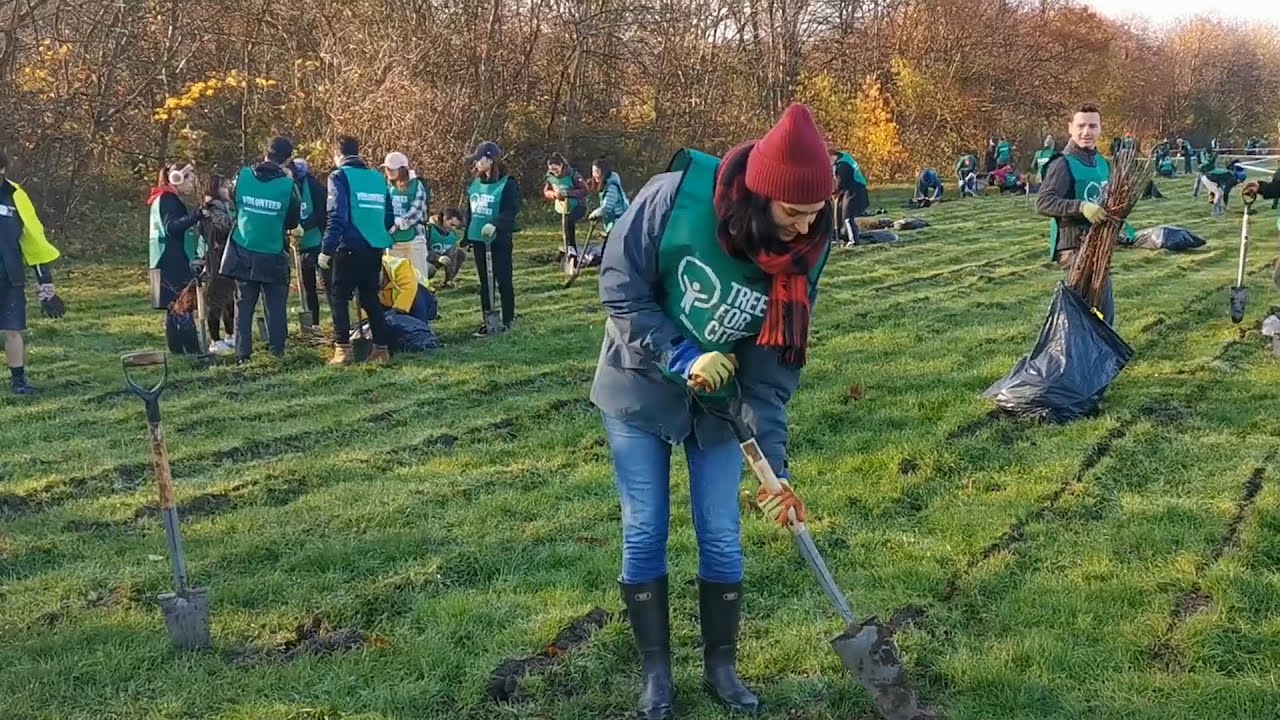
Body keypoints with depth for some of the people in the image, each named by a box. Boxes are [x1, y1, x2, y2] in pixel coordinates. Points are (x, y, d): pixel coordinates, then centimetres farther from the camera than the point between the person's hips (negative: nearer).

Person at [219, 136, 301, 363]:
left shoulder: (242, 176, -4)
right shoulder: (287, 185, -10)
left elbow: (232, 206, 10)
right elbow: (293, 221, 2)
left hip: (242, 253, 2)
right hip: (273, 256, -2)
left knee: (244, 305, 8)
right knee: (275, 306, 7)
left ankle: (242, 354, 5)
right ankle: (277, 351, 4)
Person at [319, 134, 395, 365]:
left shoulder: (340, 176, -5)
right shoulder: (378, 177, 13)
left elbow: (337, 216, -14)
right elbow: (389, 217, 14)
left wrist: (326, 250, -13)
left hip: (350, 248, -5)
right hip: (376, 249, 6)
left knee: (338, 296, 5)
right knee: (370, 297, 15)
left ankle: (343, 348, -1)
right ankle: (381, 348, 12)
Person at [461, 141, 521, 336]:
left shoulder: (507, 184, -10)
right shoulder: (474, 183, 10)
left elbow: (511, 210, -19)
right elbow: (467, 210, 15)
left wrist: (495, 224, -31)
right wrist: (468, 232, 10)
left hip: (500, 240, -6)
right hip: (479, 239, 6)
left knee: (503, 280, 1)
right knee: (485, 282, 10)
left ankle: (508, 320, 10)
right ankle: (488, 321, 17)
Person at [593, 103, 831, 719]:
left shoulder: (802, 253, -16)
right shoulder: (677, 196, -26)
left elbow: (774, 366, -12)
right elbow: (620, 286, -18)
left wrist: (776, 465, -18)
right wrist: (681, 358, -26)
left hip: (718, 401, 2)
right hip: (639, 389, -2)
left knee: (721, 538, 5)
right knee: (644, 534, 3)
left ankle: (720, 665, 24)